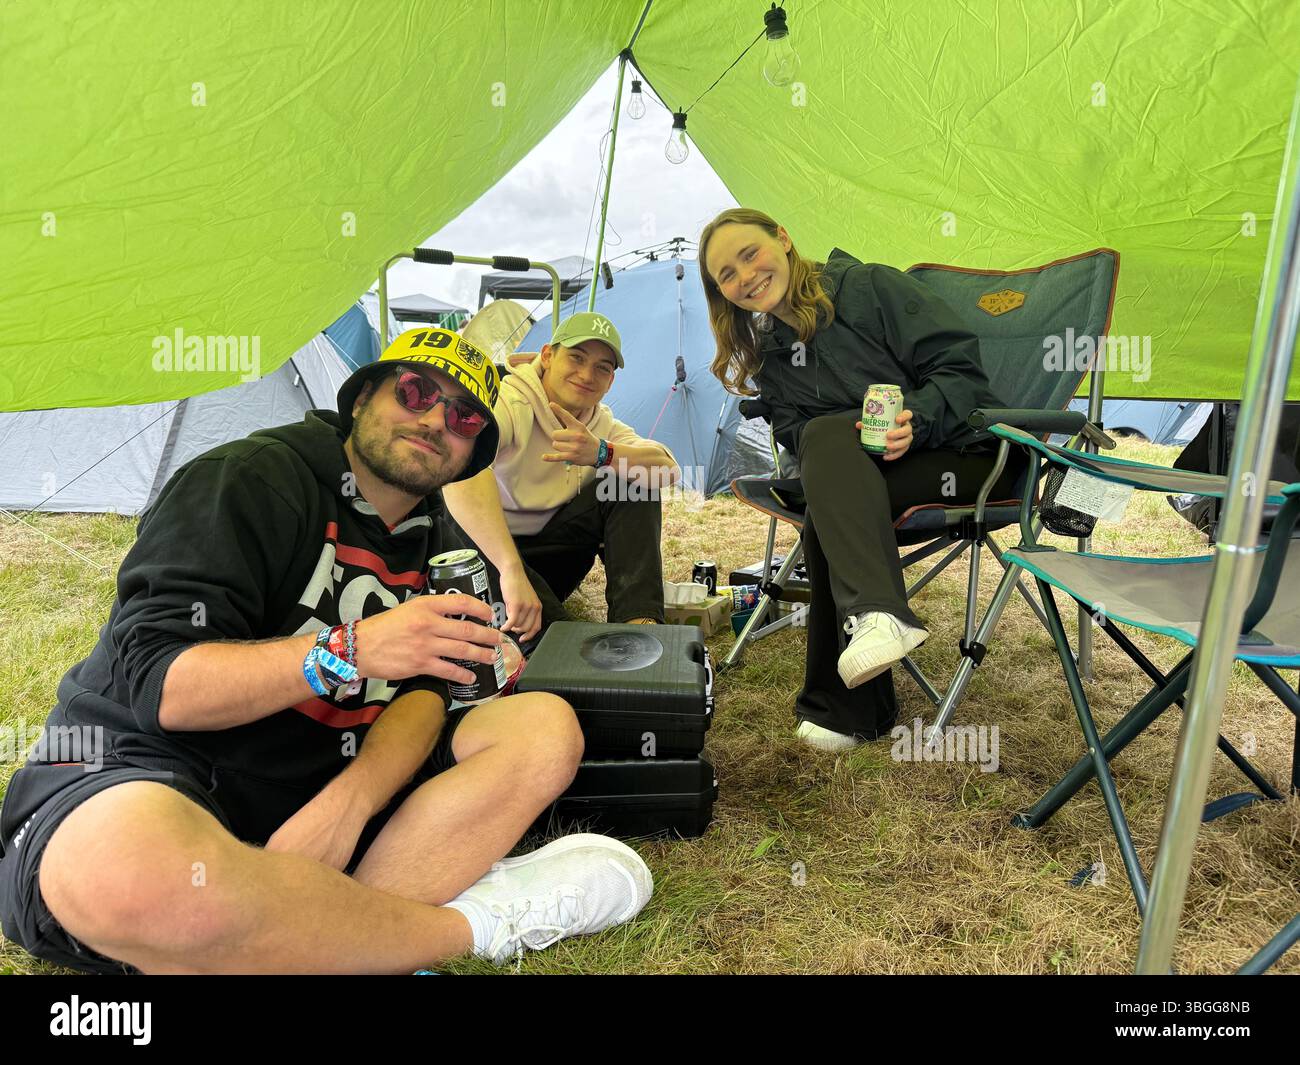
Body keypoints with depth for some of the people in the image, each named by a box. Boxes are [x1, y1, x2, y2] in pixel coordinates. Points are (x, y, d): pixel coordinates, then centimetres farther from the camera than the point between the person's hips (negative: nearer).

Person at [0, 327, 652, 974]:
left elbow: (422, 693, -2)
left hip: (312, 786, 6)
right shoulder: (251, 477, -10)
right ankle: (476, 920, -27)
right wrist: (349, 651, -32)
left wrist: (350, 799, -23)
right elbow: (158, 687, -18)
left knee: (547, 727, -10)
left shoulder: (434, 545, 10)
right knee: (134, 864, -43)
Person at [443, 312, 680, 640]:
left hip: (553, 551, 6)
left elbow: (668, 468, -17)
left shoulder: (601, 423, 0)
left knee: (635, 485, -12)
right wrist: (512, 571, -57)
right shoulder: (508, 401, -23)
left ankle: (637, 620, -23)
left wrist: (602, 453, -38)